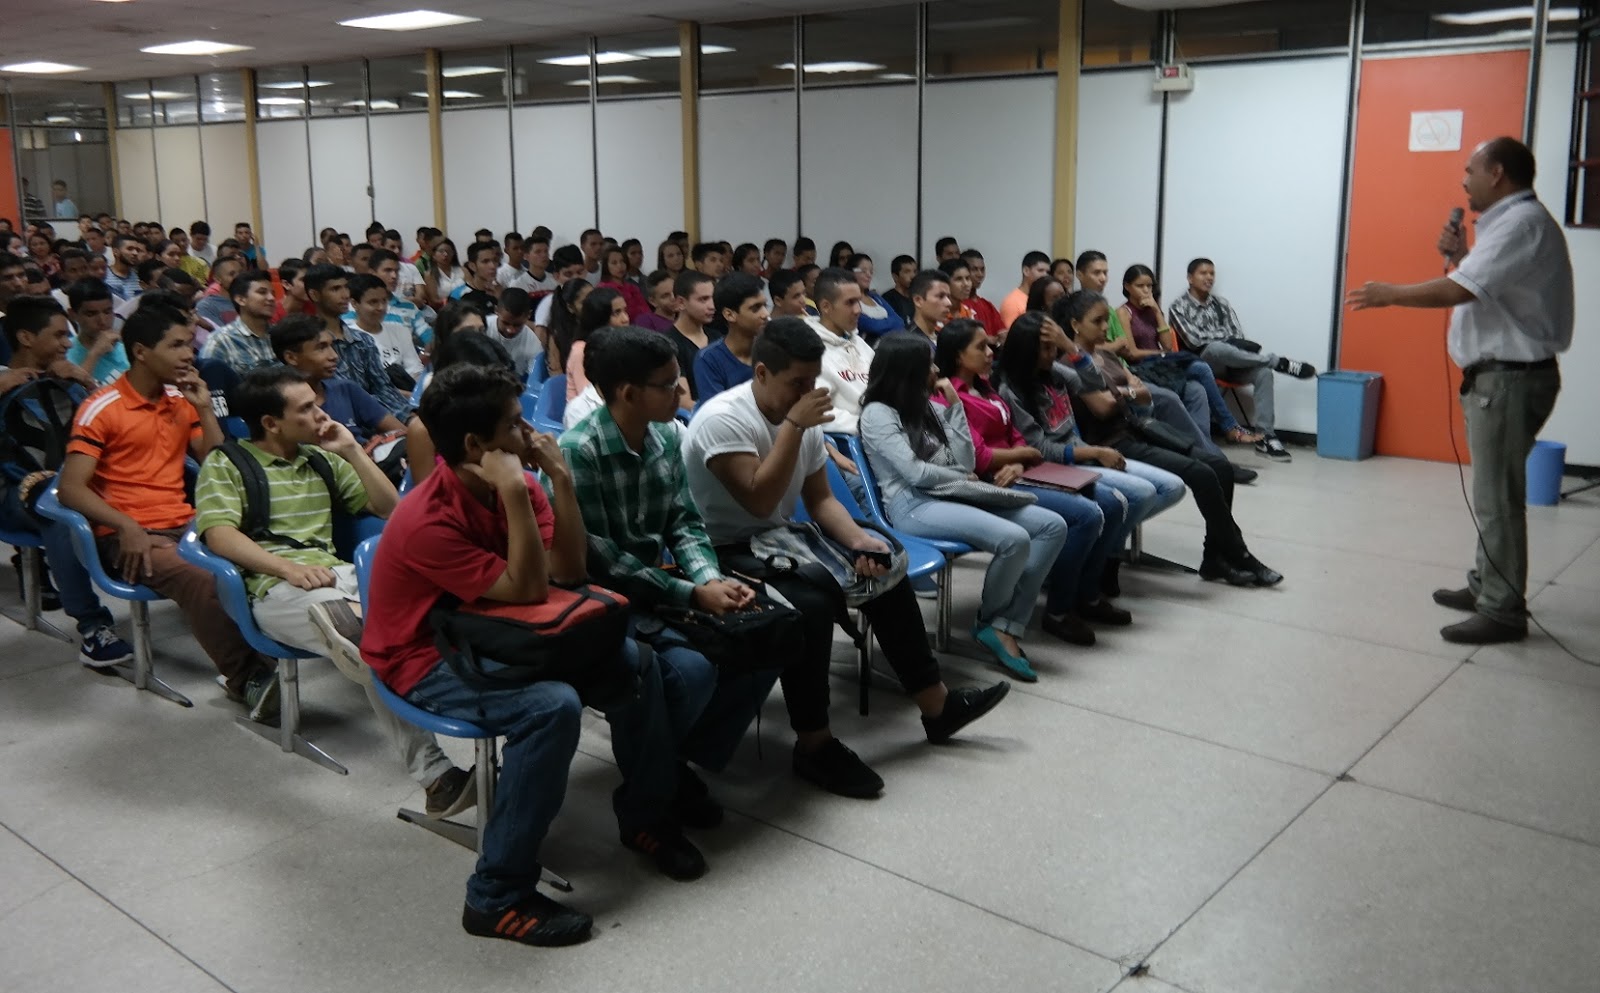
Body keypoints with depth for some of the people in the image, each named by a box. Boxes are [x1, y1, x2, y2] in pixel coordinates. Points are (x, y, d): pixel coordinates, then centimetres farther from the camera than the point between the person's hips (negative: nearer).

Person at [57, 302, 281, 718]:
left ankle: (269, 652, -21)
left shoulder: (182, 401, 14)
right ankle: (247, 678, -28)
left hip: (185, 524, 5)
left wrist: (204, 408, 3)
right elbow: (70, 488, -10)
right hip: (128, 536, -5)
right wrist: (127, 527, -24)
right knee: (197, 579, -36)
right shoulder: (101, 408, -3)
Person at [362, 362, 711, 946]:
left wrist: (560, 478, -16)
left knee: (634, 662, -4)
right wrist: (515, 493, -33)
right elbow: (527, 590, -29)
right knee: (553, 707, -33)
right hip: (426, 658, -8)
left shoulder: (510, 485, -5)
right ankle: (497, 898, -20)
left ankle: (645, 815, 18)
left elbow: (569, 571, -7)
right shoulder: (427, 521, -28)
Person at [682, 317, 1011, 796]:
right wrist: (794, 425, -29)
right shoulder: (722, 418, -22)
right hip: (724, 552, -9)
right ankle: (814, 745, -15)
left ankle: (937, 706, 15)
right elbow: (759, 501, -30)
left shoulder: (802, 419, 3)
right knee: (809, 604, -32)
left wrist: (859, 540, -11)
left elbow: (820, 499, 7)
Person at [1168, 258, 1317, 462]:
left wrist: (1235, 343, -12)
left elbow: (1238, 336, 10)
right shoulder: (1180, 306, 3)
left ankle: (1265, 436, -29)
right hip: (1202, 362, -5)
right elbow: (1194, 340, -10)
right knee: (1217, 347, -39)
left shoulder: (1220, 303, 18)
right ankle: (1281, 363, -28)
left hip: (1230, 361, 5)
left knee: (1263, 372, -25)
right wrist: (1227, 339, -14)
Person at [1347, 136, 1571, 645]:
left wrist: (1390, 294, -13)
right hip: (1498, 374, 11)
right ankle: (1486, 586, 28)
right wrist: (1460, 254, 7)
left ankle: (1502, 611, -2)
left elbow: (1459, 290, -24)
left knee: (1497, 497, -8)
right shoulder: (1511, 221, 18)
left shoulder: (1523, 223, -16)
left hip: (1511, 378, -11)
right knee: (1493, 491, 17)